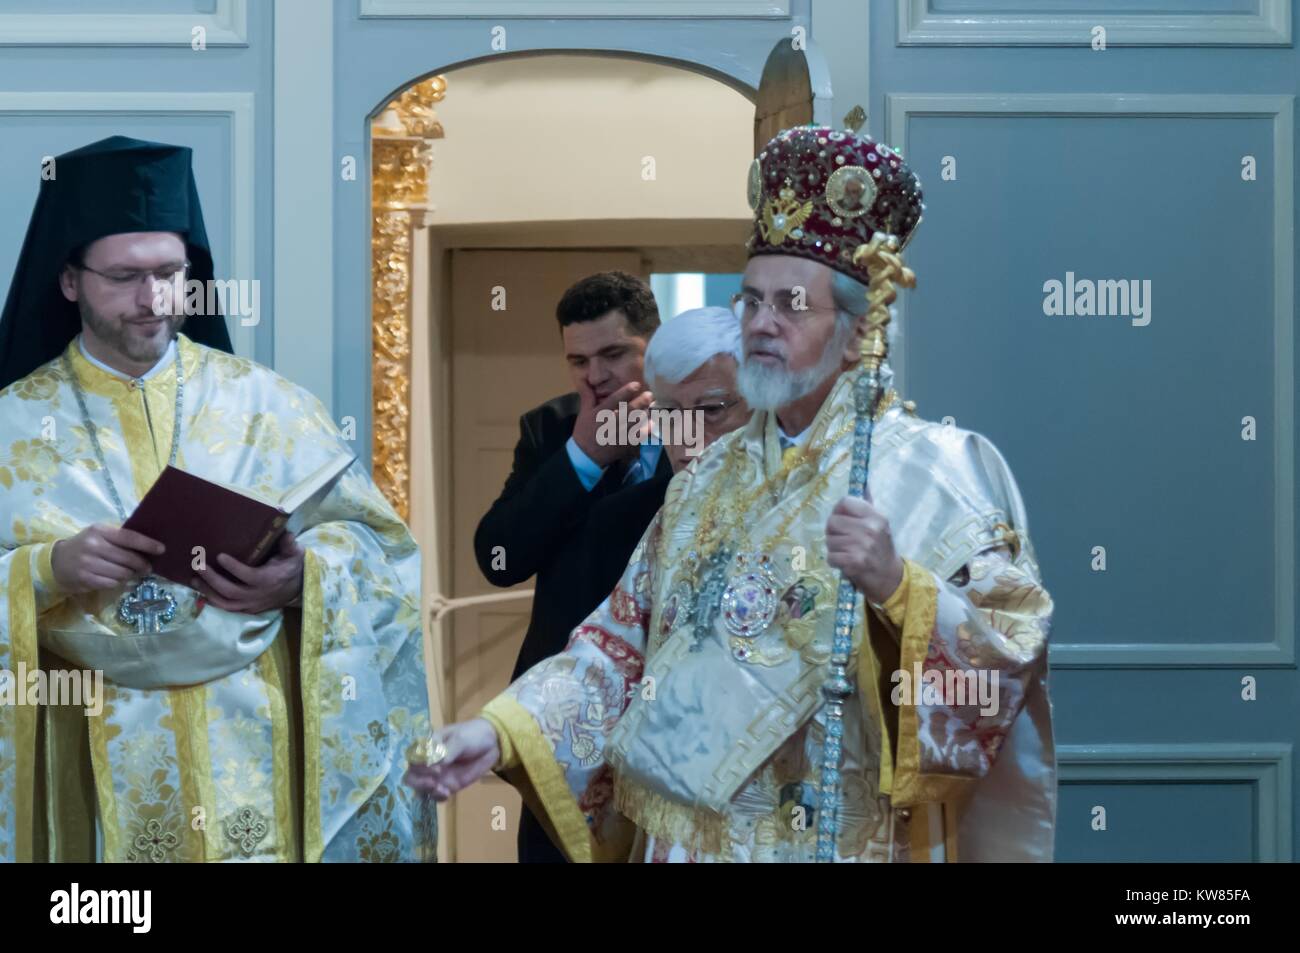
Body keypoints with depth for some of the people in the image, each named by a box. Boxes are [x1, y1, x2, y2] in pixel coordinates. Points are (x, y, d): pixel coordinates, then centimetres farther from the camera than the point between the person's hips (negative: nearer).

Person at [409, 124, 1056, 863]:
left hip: (843, 844, -5)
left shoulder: (933, 470, -9)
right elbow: (625, 643, 8)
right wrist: (500, 731, -4)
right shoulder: (710, 478, 9)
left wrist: (897, 585, -31)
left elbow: (1011, 647, -16)